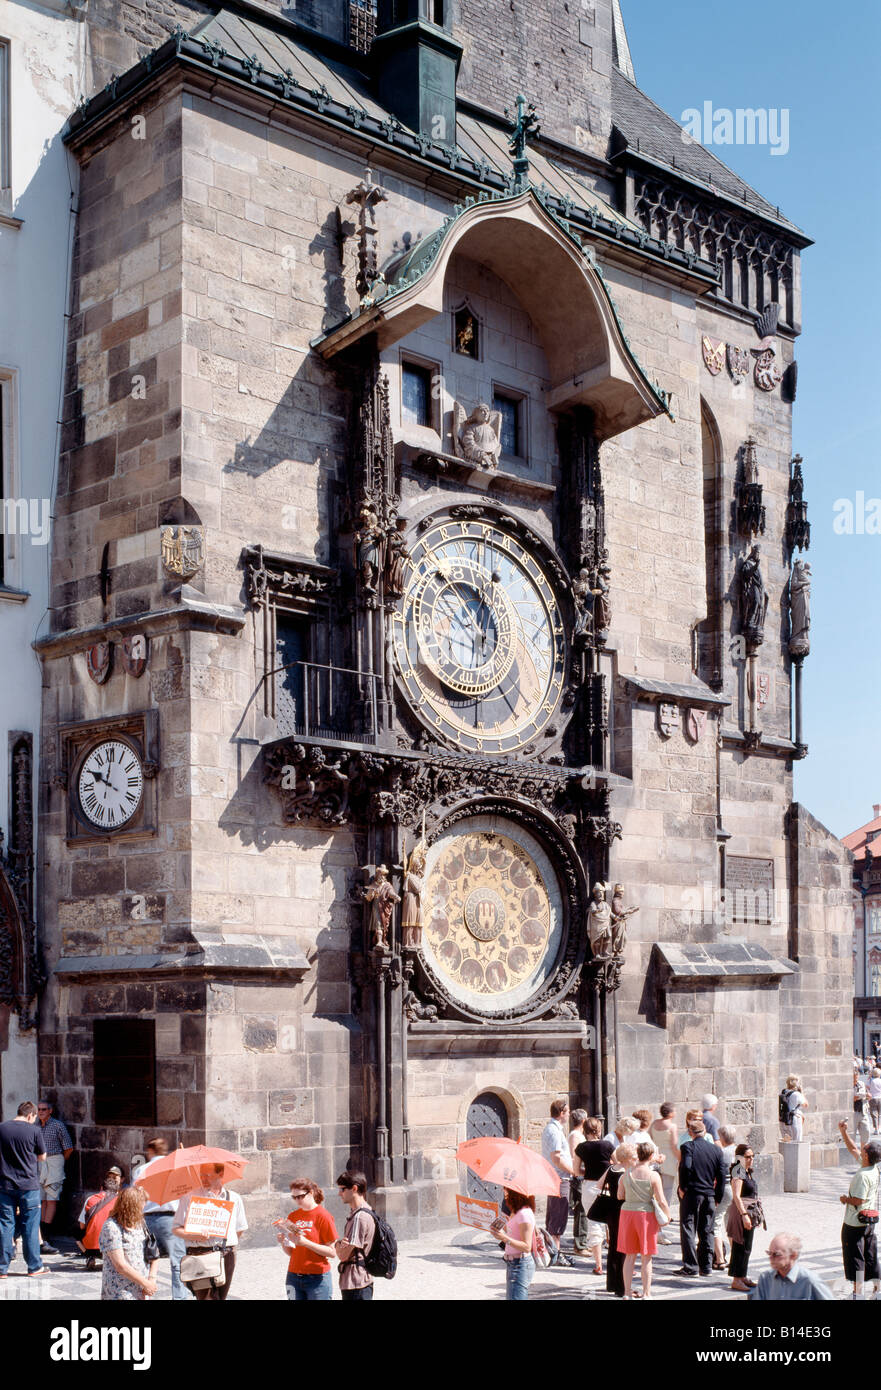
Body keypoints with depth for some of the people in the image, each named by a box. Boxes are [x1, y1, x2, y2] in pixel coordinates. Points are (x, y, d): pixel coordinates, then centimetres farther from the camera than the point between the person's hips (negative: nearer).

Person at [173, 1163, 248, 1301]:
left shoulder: (234, 1199, 13)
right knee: (208, 1298, -14)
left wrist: (227, 1244, 10)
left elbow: (240, 1230, 22)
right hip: (199, 1254, -3)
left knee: (221, 1297, 1)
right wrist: (193, 1236, -14)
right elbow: (176, 1229, 3)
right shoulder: (189, 1198, 5)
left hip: (226, 1255, 3)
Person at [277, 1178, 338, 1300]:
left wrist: (305, 1243, -20)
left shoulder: (323, 1216, -7)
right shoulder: (292, 1216, 10)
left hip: (317, 1279, -5)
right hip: (294, 1277, 5)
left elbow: (332, 1253, -11)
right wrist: (284, 1242, -5)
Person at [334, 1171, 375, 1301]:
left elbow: (344, 1255, -18)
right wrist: (340, 1244, -6)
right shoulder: (355, 1213, 14)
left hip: (356, 1285, -10)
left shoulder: (360, 1217, -19)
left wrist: (338, 1244, 1)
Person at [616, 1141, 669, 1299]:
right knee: (646, 1258, 7)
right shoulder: (653, 1175, -11)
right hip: (646, 1215, -3)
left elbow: (620, 1196, 4)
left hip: (628, 1213, 3)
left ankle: (627, 1292, 16)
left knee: (630, 1255, 12)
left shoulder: (626, 1173, -2)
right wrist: (667, 1216, 6)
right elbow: (661, 1201, -10)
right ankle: (646, 1293, 10)